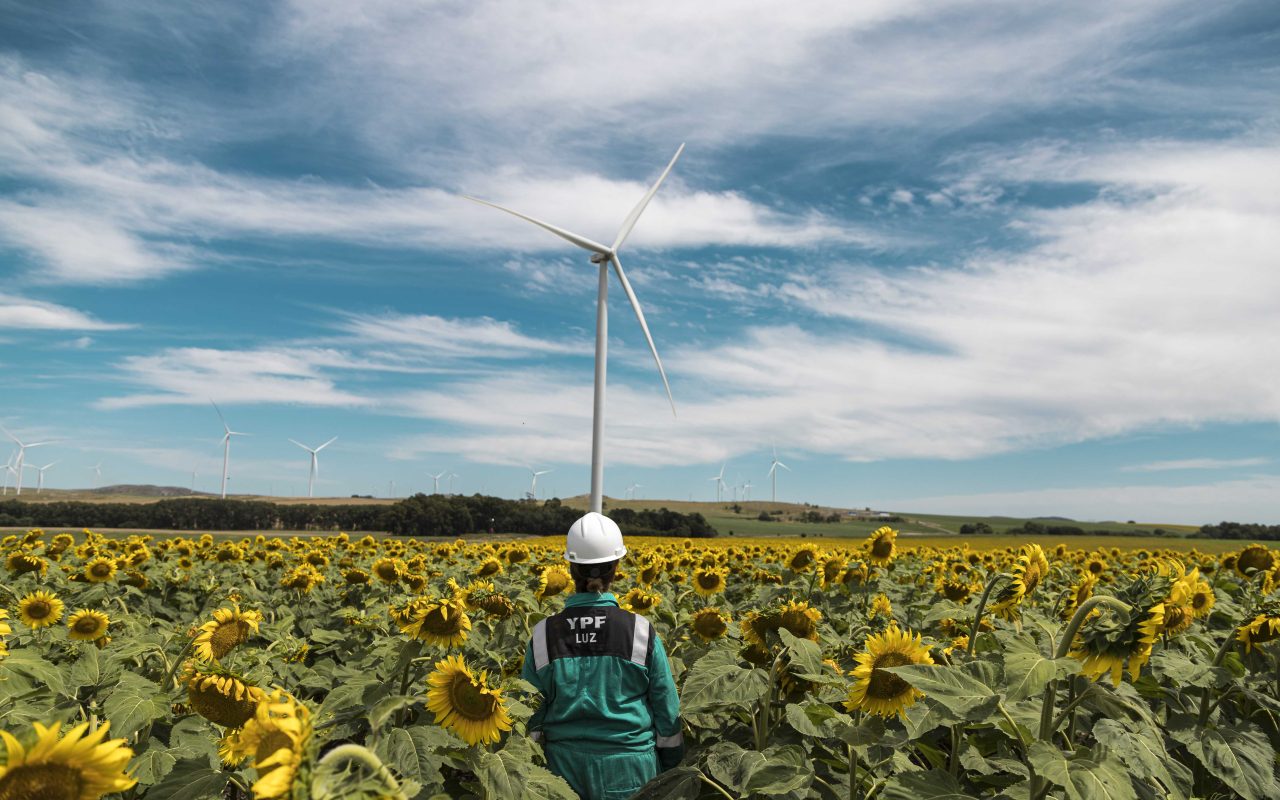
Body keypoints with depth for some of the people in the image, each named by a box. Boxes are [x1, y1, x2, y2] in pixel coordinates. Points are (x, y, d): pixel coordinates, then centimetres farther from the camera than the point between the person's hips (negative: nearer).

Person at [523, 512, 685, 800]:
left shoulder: (543, 635, -8)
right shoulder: (641, 632, -11)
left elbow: (532, 714, 1)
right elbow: (667, 710, -3)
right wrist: (672, 772, 10)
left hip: (564, 766, 2)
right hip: (629, 768, -1)